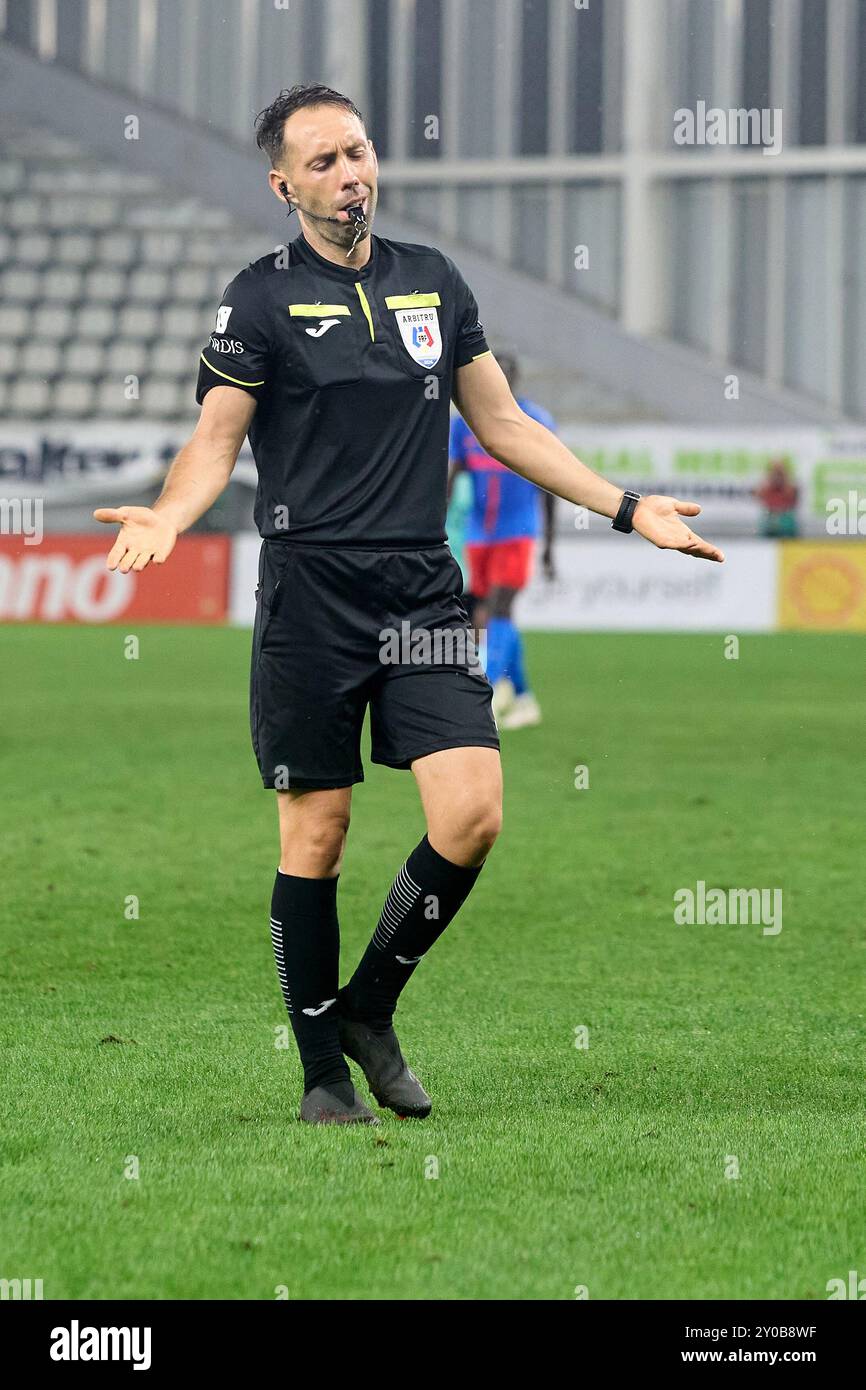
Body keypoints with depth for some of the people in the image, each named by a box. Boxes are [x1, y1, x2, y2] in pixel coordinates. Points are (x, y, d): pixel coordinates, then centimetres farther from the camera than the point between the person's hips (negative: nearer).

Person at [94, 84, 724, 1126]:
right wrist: (168, 515, -25)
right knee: (316, 832, -1)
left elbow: (503, 424, 20)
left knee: (471, 816, -10)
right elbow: (216, 439, -4)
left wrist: (627, 508, 18)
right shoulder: (263, 297, 1)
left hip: (422, 589, 4)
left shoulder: (434, 282, 14)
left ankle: (369, 1008, 11)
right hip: (310, 592, -4)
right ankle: (323, 1073, 11)